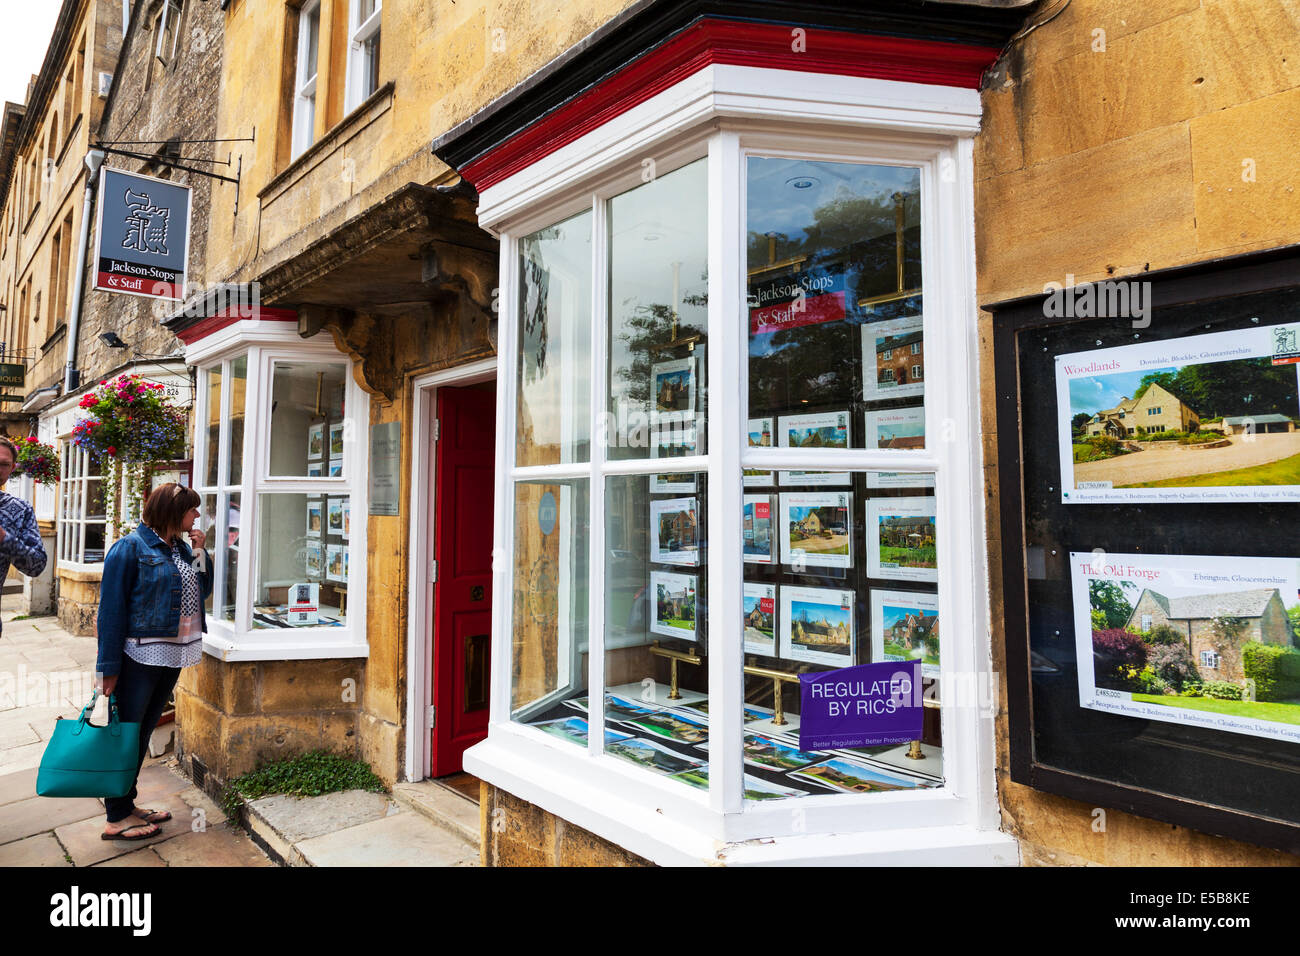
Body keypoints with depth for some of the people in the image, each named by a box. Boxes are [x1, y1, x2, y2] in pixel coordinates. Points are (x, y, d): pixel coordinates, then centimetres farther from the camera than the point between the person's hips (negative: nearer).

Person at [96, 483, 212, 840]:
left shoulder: (182, 547, 10)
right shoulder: (132, 547, -11)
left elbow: (202, 591, 12)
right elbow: (112, 608, -13)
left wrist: (200, 552, -1)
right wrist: (109, 667, -14)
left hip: (172, 656, 7)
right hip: (139, 658, -7)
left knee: (144, 732, 17)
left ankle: (127, 806, 29)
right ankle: (116, 818, 16)